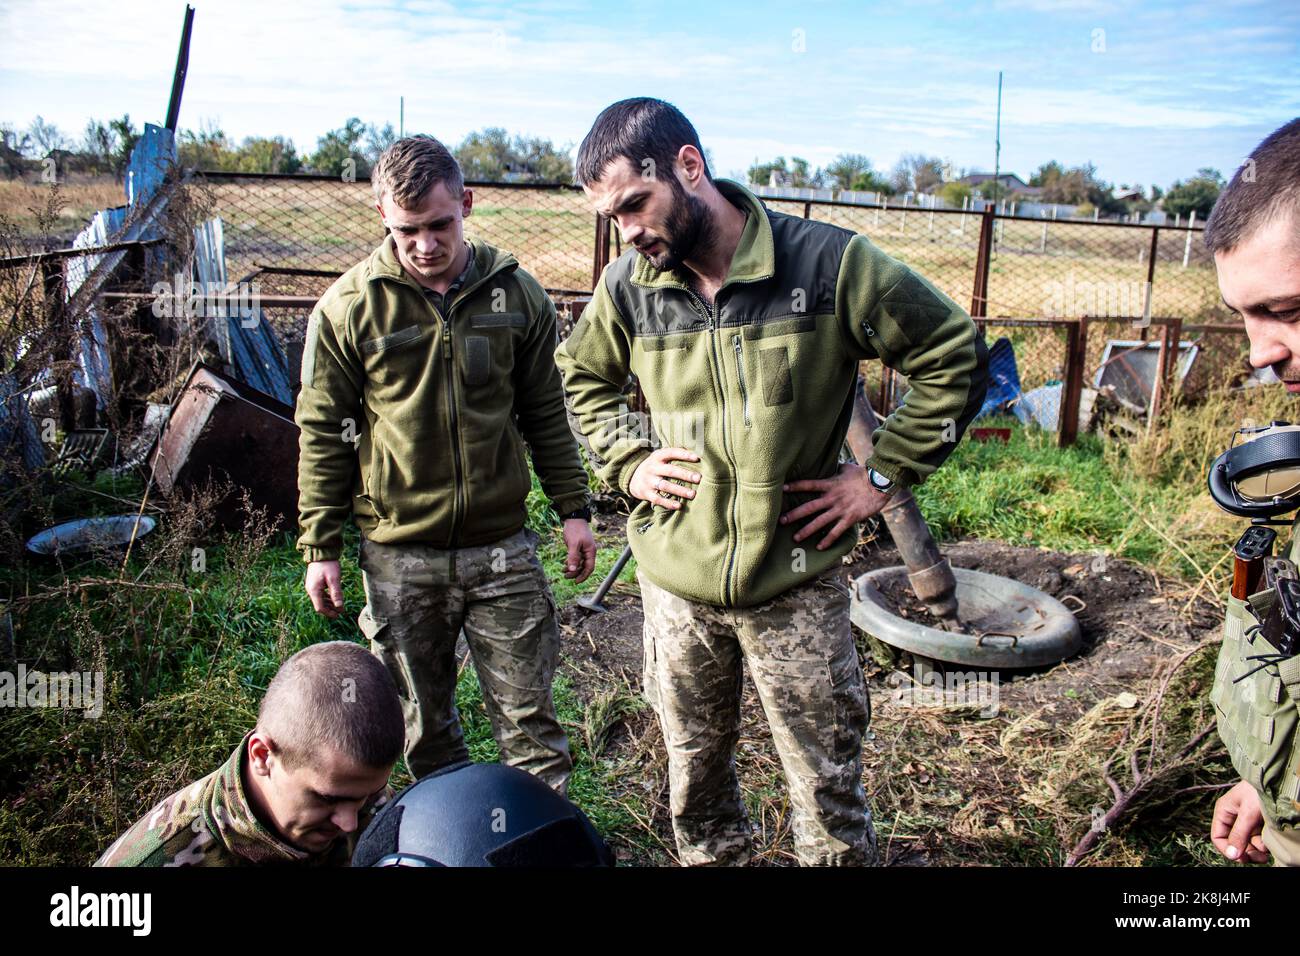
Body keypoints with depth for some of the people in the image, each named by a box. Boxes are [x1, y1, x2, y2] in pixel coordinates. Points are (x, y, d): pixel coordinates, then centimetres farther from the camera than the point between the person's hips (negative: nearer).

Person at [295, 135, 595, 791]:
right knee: (425, 724, 15)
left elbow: (545, 413, 9)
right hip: (399, 556, 0)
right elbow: (323, 432, 0)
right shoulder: (349, 306, -5)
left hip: (502, 547, 1)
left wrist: (573, 508, 7)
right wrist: (319, 547, 0)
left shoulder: (516, 294, 1)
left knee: (528, 717, 8)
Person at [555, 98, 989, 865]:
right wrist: (628, 462, 3)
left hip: (797, 583, -3)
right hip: (675, 581, 3)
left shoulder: (829, 263, -14)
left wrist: (883, 477, -8)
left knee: (829, 791, 12)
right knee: (694, 774, 21)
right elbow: (583, 377, 18)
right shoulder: (629, 285, -2)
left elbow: (957, 357, -5)